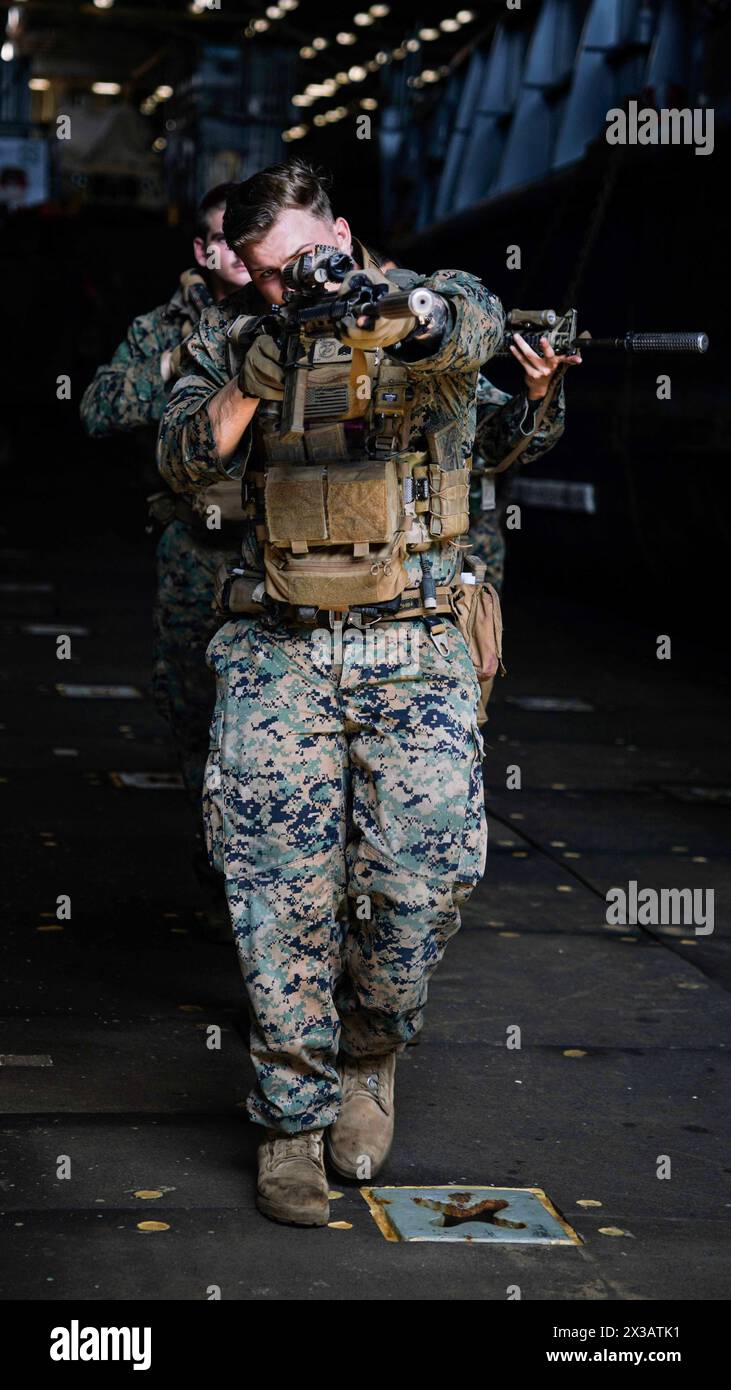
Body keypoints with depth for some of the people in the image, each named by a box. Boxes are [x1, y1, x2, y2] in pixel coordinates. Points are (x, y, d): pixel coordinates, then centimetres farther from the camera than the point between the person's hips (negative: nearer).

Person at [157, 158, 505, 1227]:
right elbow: (182, 462, -2)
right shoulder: (231, 339, 12)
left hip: (413, 648, -1)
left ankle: (369, 1053, 15)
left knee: (426, 870, -14)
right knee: (281, 886, -11)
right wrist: (246, 388, -21)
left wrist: (393, 313, -43)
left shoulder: (430, 298, 4)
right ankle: (293, 1117, 3)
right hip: (281, 653, 1)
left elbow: (475, 323, -21)